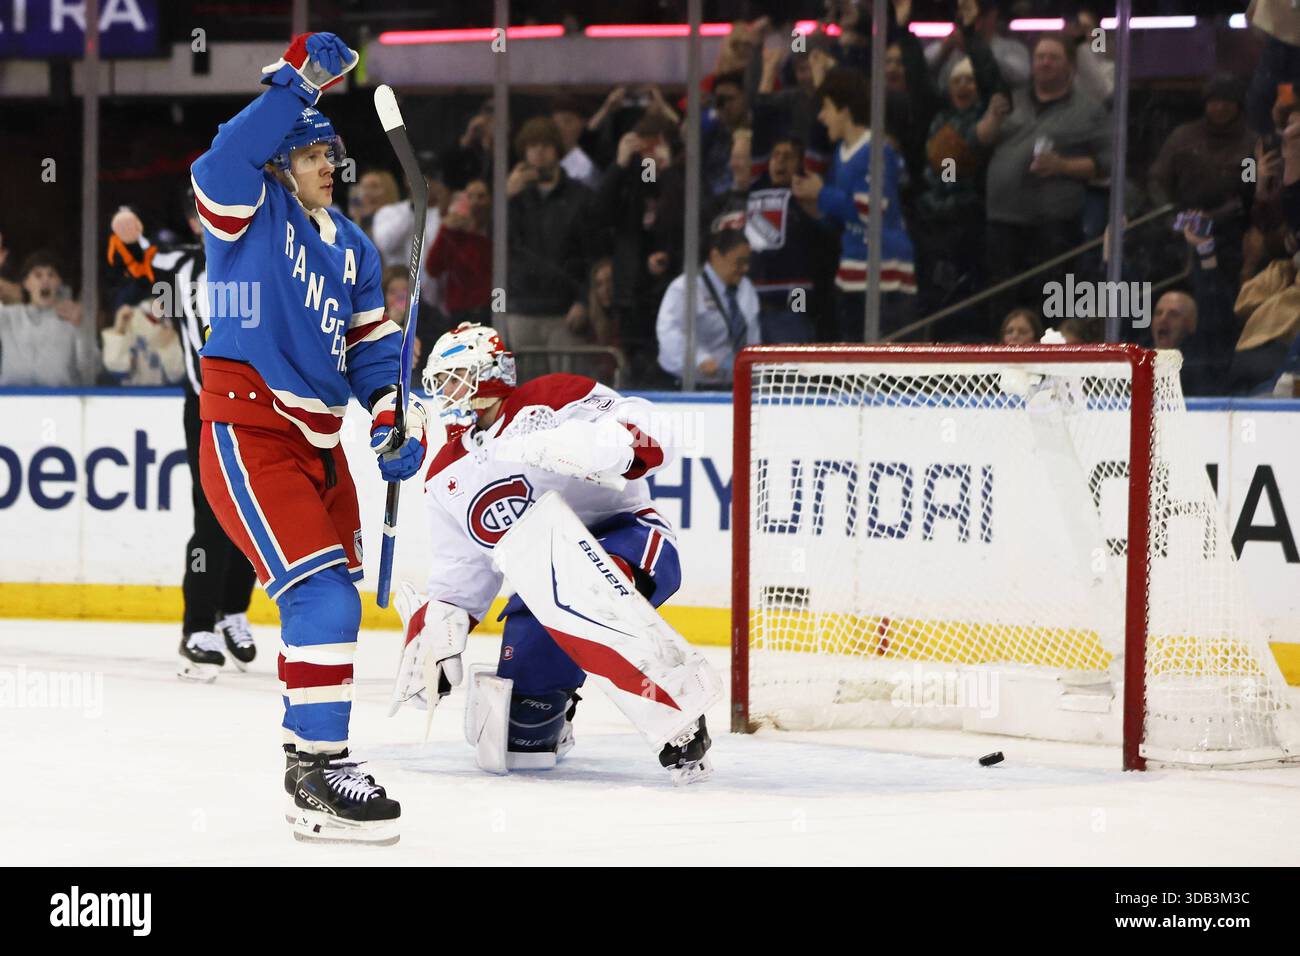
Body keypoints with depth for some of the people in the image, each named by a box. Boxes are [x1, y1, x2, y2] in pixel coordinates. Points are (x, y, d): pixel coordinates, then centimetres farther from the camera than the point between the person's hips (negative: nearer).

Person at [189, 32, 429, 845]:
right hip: (247, 433, -8)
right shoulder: (253, 211, -4)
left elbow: (372, 341, 18)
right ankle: (319, 776, -19)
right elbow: (226, 163, -26)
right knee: (322, 595, -19)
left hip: (317, 438, 8)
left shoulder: (350, 245, 17)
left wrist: (396, 414, 1)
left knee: (335, 599, 15)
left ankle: (309, 744, 31)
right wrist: (298, 84, -28)